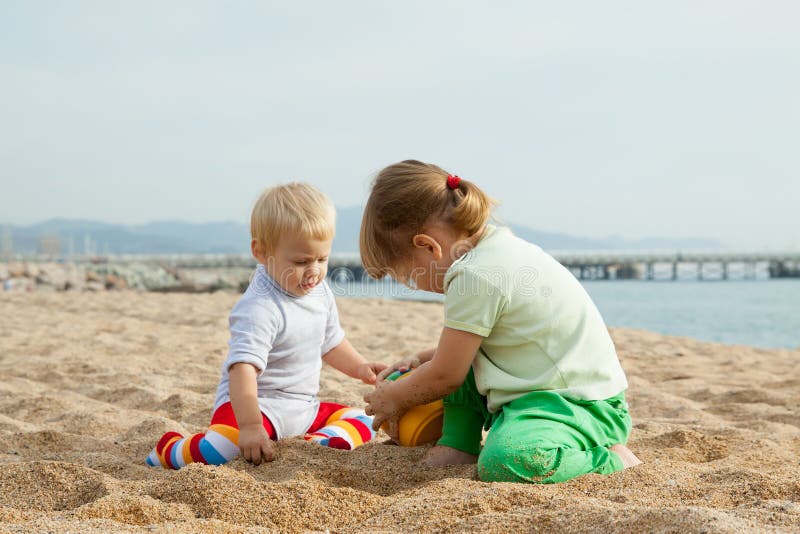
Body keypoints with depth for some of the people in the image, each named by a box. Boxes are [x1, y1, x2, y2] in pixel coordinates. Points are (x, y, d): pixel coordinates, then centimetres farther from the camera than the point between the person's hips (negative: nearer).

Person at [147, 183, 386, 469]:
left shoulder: (320, 292, 5)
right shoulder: (259, 308, -24)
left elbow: (330, 343, 23)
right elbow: (243, 368, -33)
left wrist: (360, 368, 9)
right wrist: (250, 427, -41)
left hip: (305, 408, 8)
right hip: (258, 404, -8)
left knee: (362, 422, 4)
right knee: (221, 448, -32)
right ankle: (169, 449, 0)